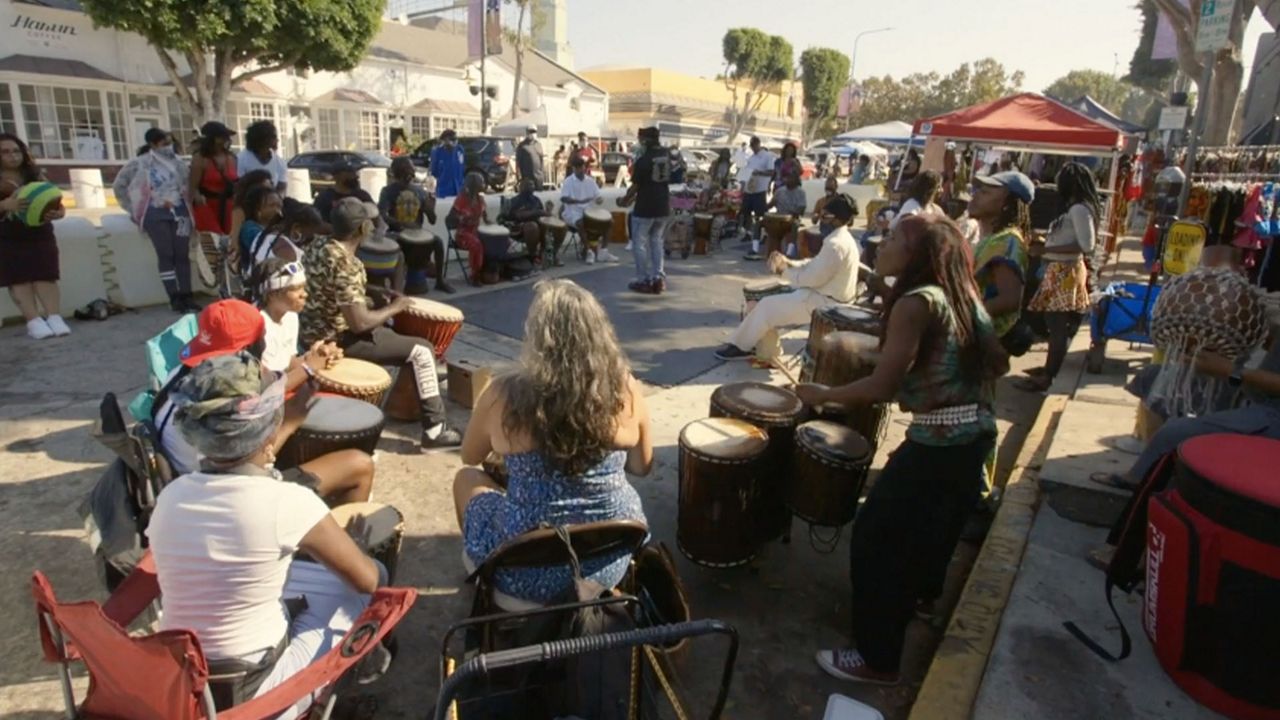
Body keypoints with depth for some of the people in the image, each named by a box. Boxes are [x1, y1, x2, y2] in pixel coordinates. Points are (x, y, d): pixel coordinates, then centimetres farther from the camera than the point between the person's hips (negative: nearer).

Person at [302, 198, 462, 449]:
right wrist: (395, 308, -13)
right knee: (422, 351, -4)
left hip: (312, 333, 10)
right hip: (337, 341, -10)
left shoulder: (317, 246, 2)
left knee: (390, 332, 30)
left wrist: (373, 291, 9)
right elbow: (359, 323, -28)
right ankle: (435, 431, 1)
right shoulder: (346, 264, -27)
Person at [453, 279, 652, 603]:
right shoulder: (627, 390, -11)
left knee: (466, 479, 24)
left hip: (528, 572, -2)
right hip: (613, 564, 3)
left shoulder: (504, 394, -16)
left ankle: (488, 580, 42)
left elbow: (470, 458, 4)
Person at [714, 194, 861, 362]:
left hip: (824, 301, -10)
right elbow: (815, 264, 16)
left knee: (767, 306, -4)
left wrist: (784, 271, -9)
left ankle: (740, 346, 11)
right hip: (827, 295, 10)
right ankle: (767, 350, 15)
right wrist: (788, 263, 3)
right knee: (773, 301, 12)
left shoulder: (835, 244, -25)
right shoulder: (842, 238, 10)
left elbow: (813, 278, -24)